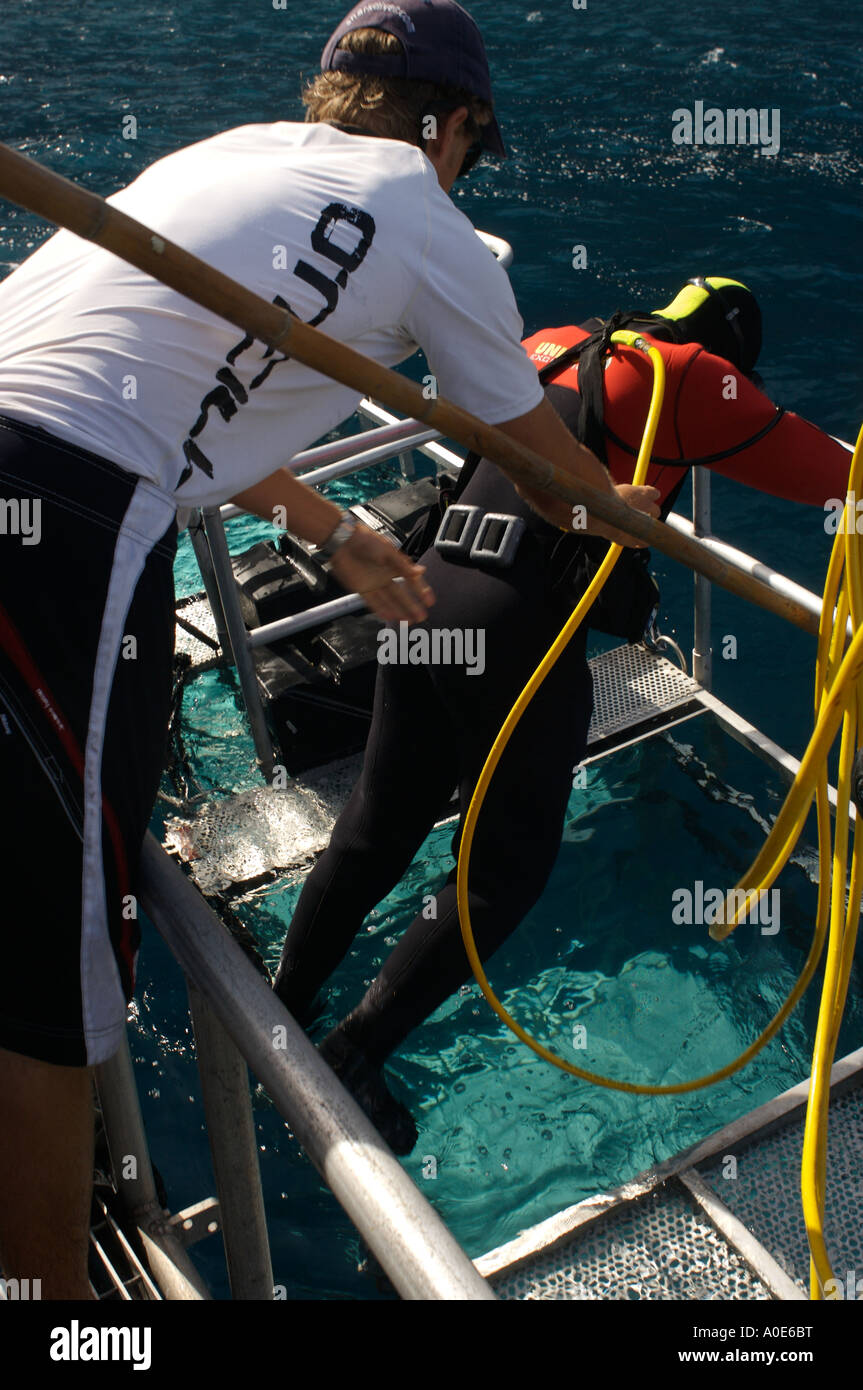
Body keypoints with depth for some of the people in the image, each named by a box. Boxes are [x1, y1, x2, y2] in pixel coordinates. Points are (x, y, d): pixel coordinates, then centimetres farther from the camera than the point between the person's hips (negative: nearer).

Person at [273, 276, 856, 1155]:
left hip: (426, 596, 7)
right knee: (505, 873, 9)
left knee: (375, 833, 19)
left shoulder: (552, 347, 21)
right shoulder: (694, 378, 2)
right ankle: (353, 1056, 11)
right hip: (517, 629, -7)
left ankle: (280, 1012, 33)